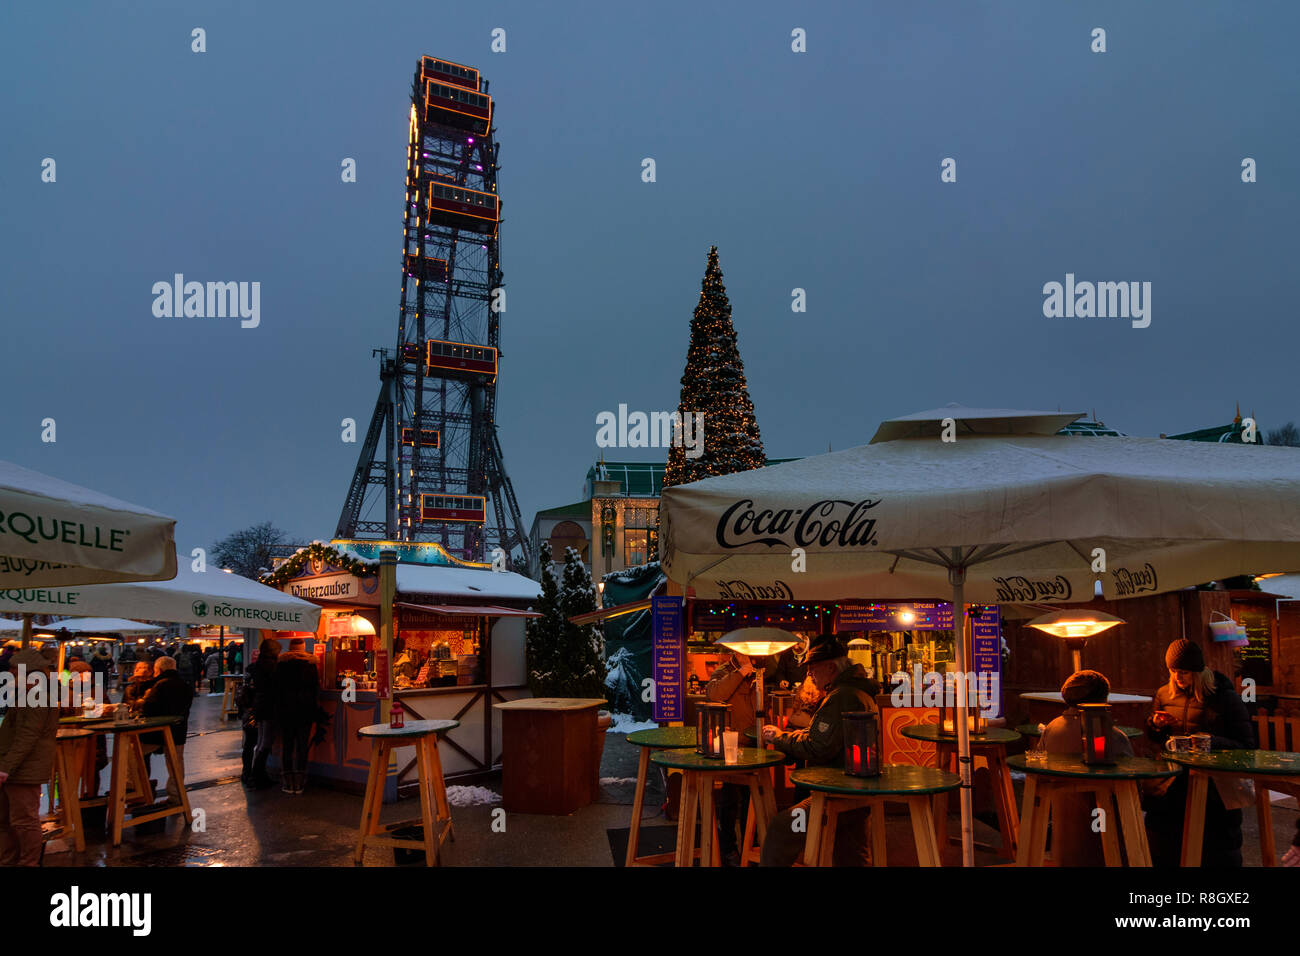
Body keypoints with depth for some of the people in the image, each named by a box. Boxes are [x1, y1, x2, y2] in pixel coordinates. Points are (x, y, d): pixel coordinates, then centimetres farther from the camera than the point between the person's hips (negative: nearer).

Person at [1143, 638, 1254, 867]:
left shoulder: (1226, 698, 2)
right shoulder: (1164, 695, 14)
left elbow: (1247, 745, 0)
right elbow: (1153, 738, 27)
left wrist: (1212, 742, -16)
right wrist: (1155, 724, 5)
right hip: (1173, 774, 3)